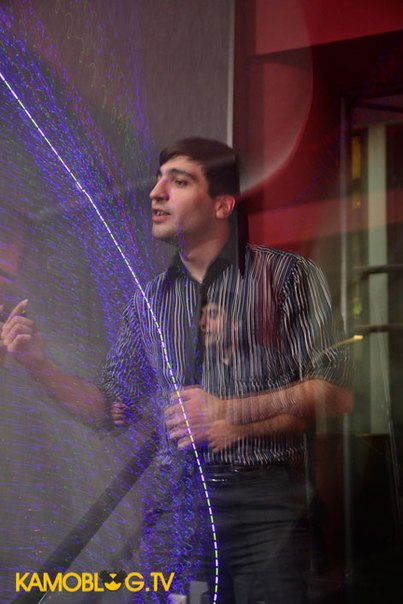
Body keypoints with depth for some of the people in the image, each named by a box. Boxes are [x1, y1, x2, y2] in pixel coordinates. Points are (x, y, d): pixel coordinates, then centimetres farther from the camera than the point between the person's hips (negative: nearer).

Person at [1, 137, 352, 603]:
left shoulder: (287, 276, 0)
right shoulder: (149, 302, 14)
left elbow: (335, 394, -5)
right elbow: (110, 409, 15)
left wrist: (233, 417, -13)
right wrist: (38, 364, 2)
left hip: (263, 500, -4)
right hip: (173, 506, 4)